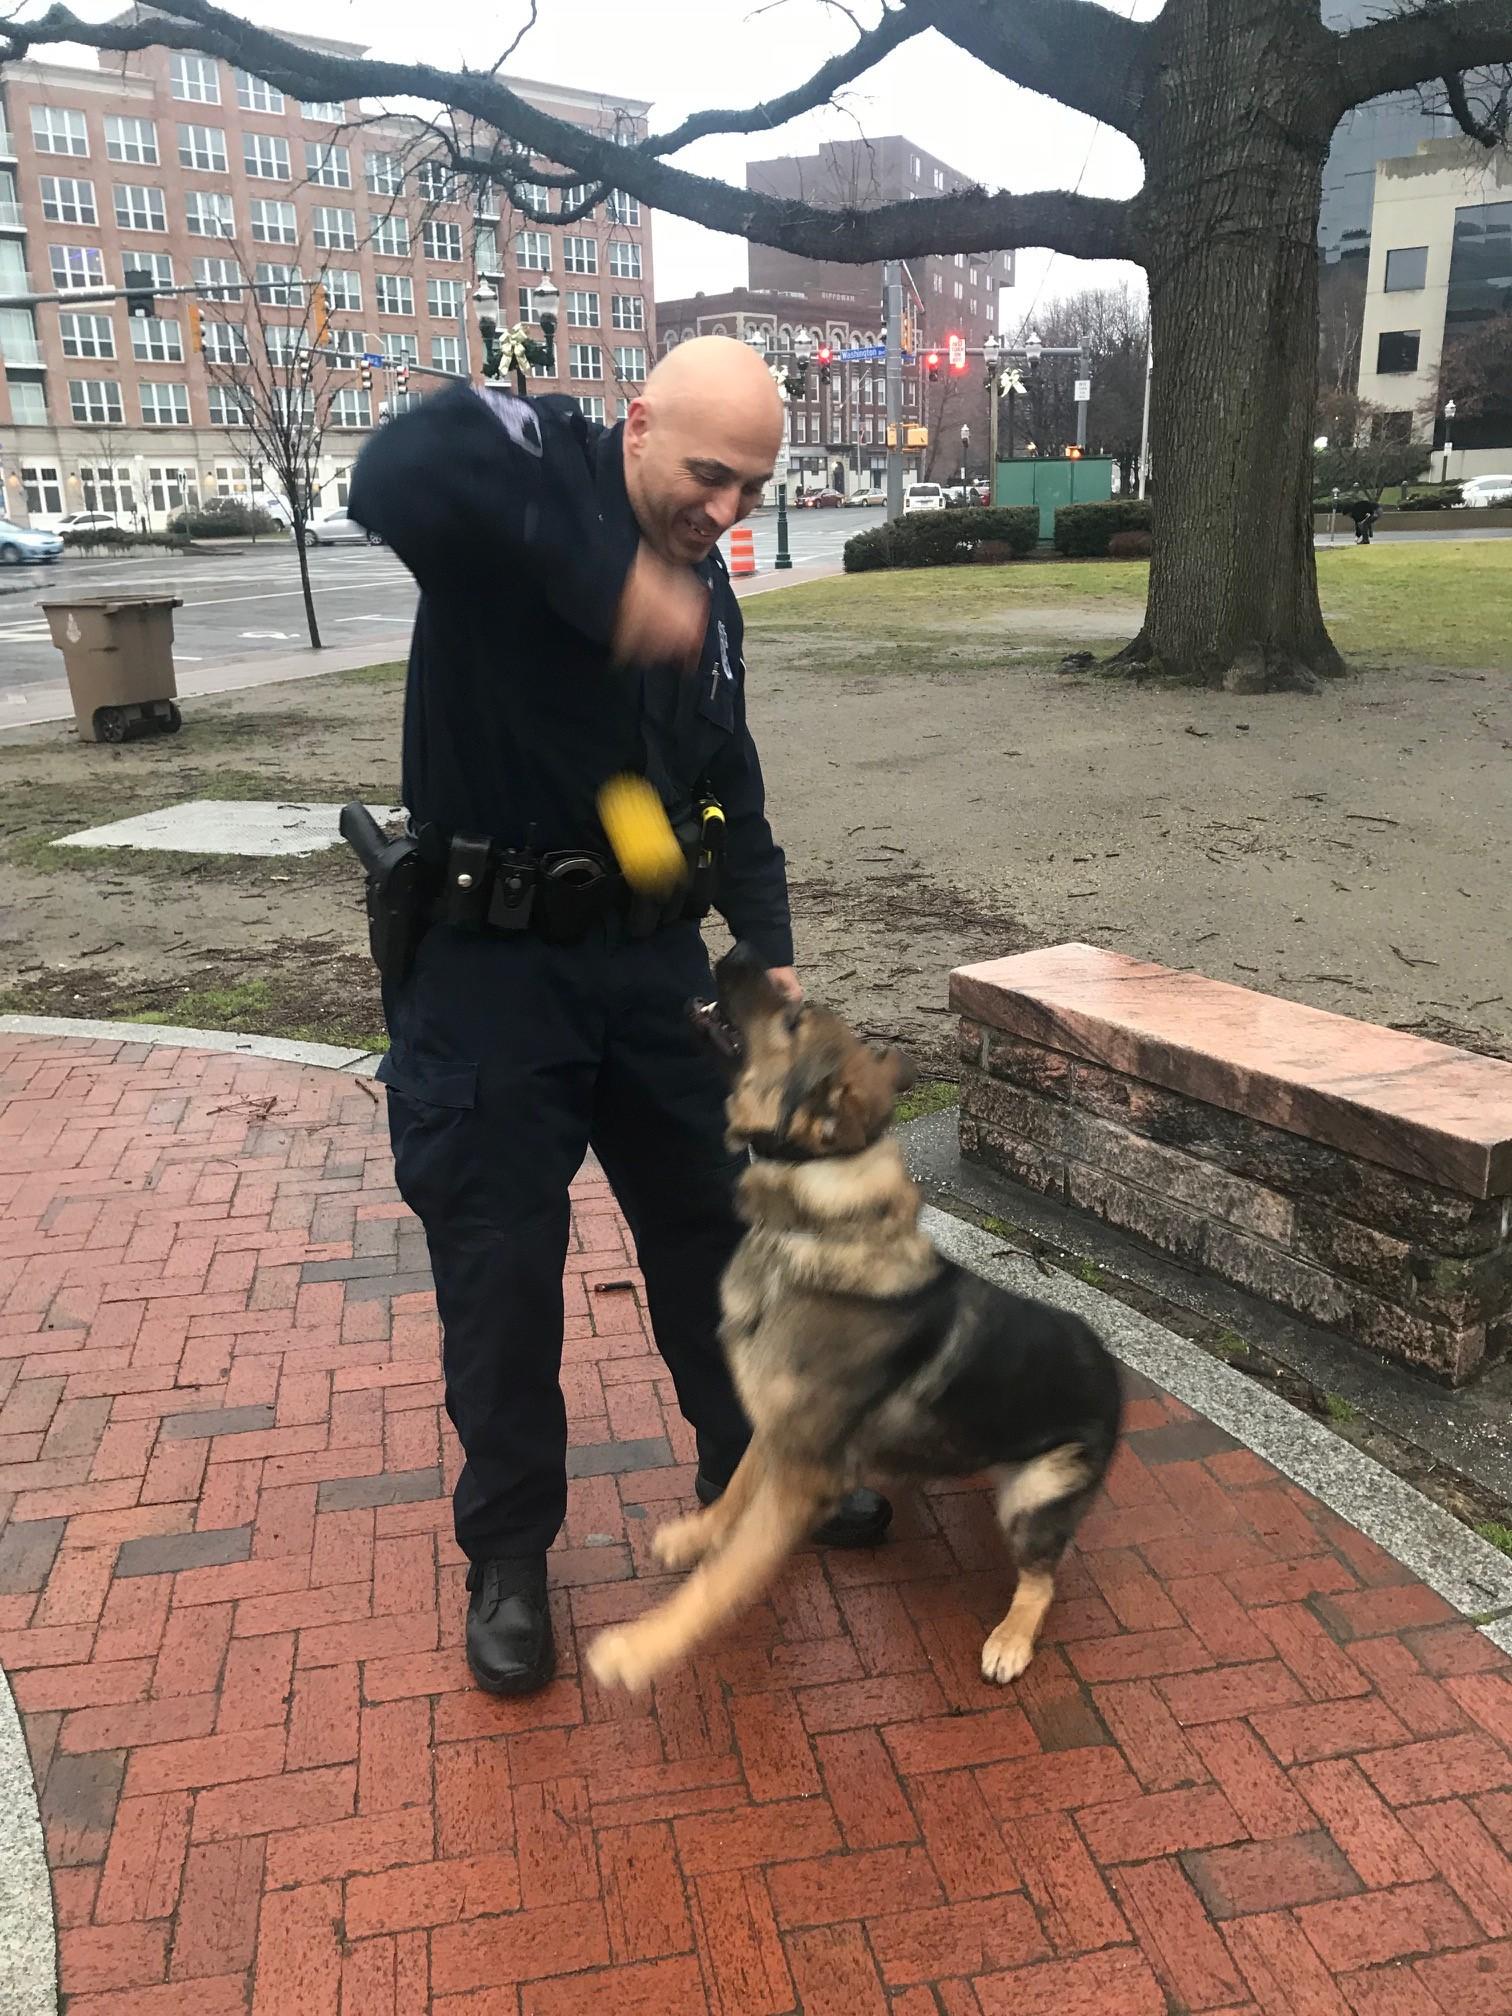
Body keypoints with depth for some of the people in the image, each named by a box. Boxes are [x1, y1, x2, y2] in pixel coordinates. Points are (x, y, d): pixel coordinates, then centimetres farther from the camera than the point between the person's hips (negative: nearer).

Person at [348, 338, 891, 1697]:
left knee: (710, 1227, 17)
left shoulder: (704, 592, 7)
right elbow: (394, 477, -36)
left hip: (651, 954, 6)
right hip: (488, 961, -6)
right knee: (501, 1270, 4)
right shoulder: (537, 457, -12)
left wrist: (770, 947, 4)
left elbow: (727, 785, 14)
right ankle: (508, 1550, 26)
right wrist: (610, 582, -37)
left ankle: (756, 1470, 39)